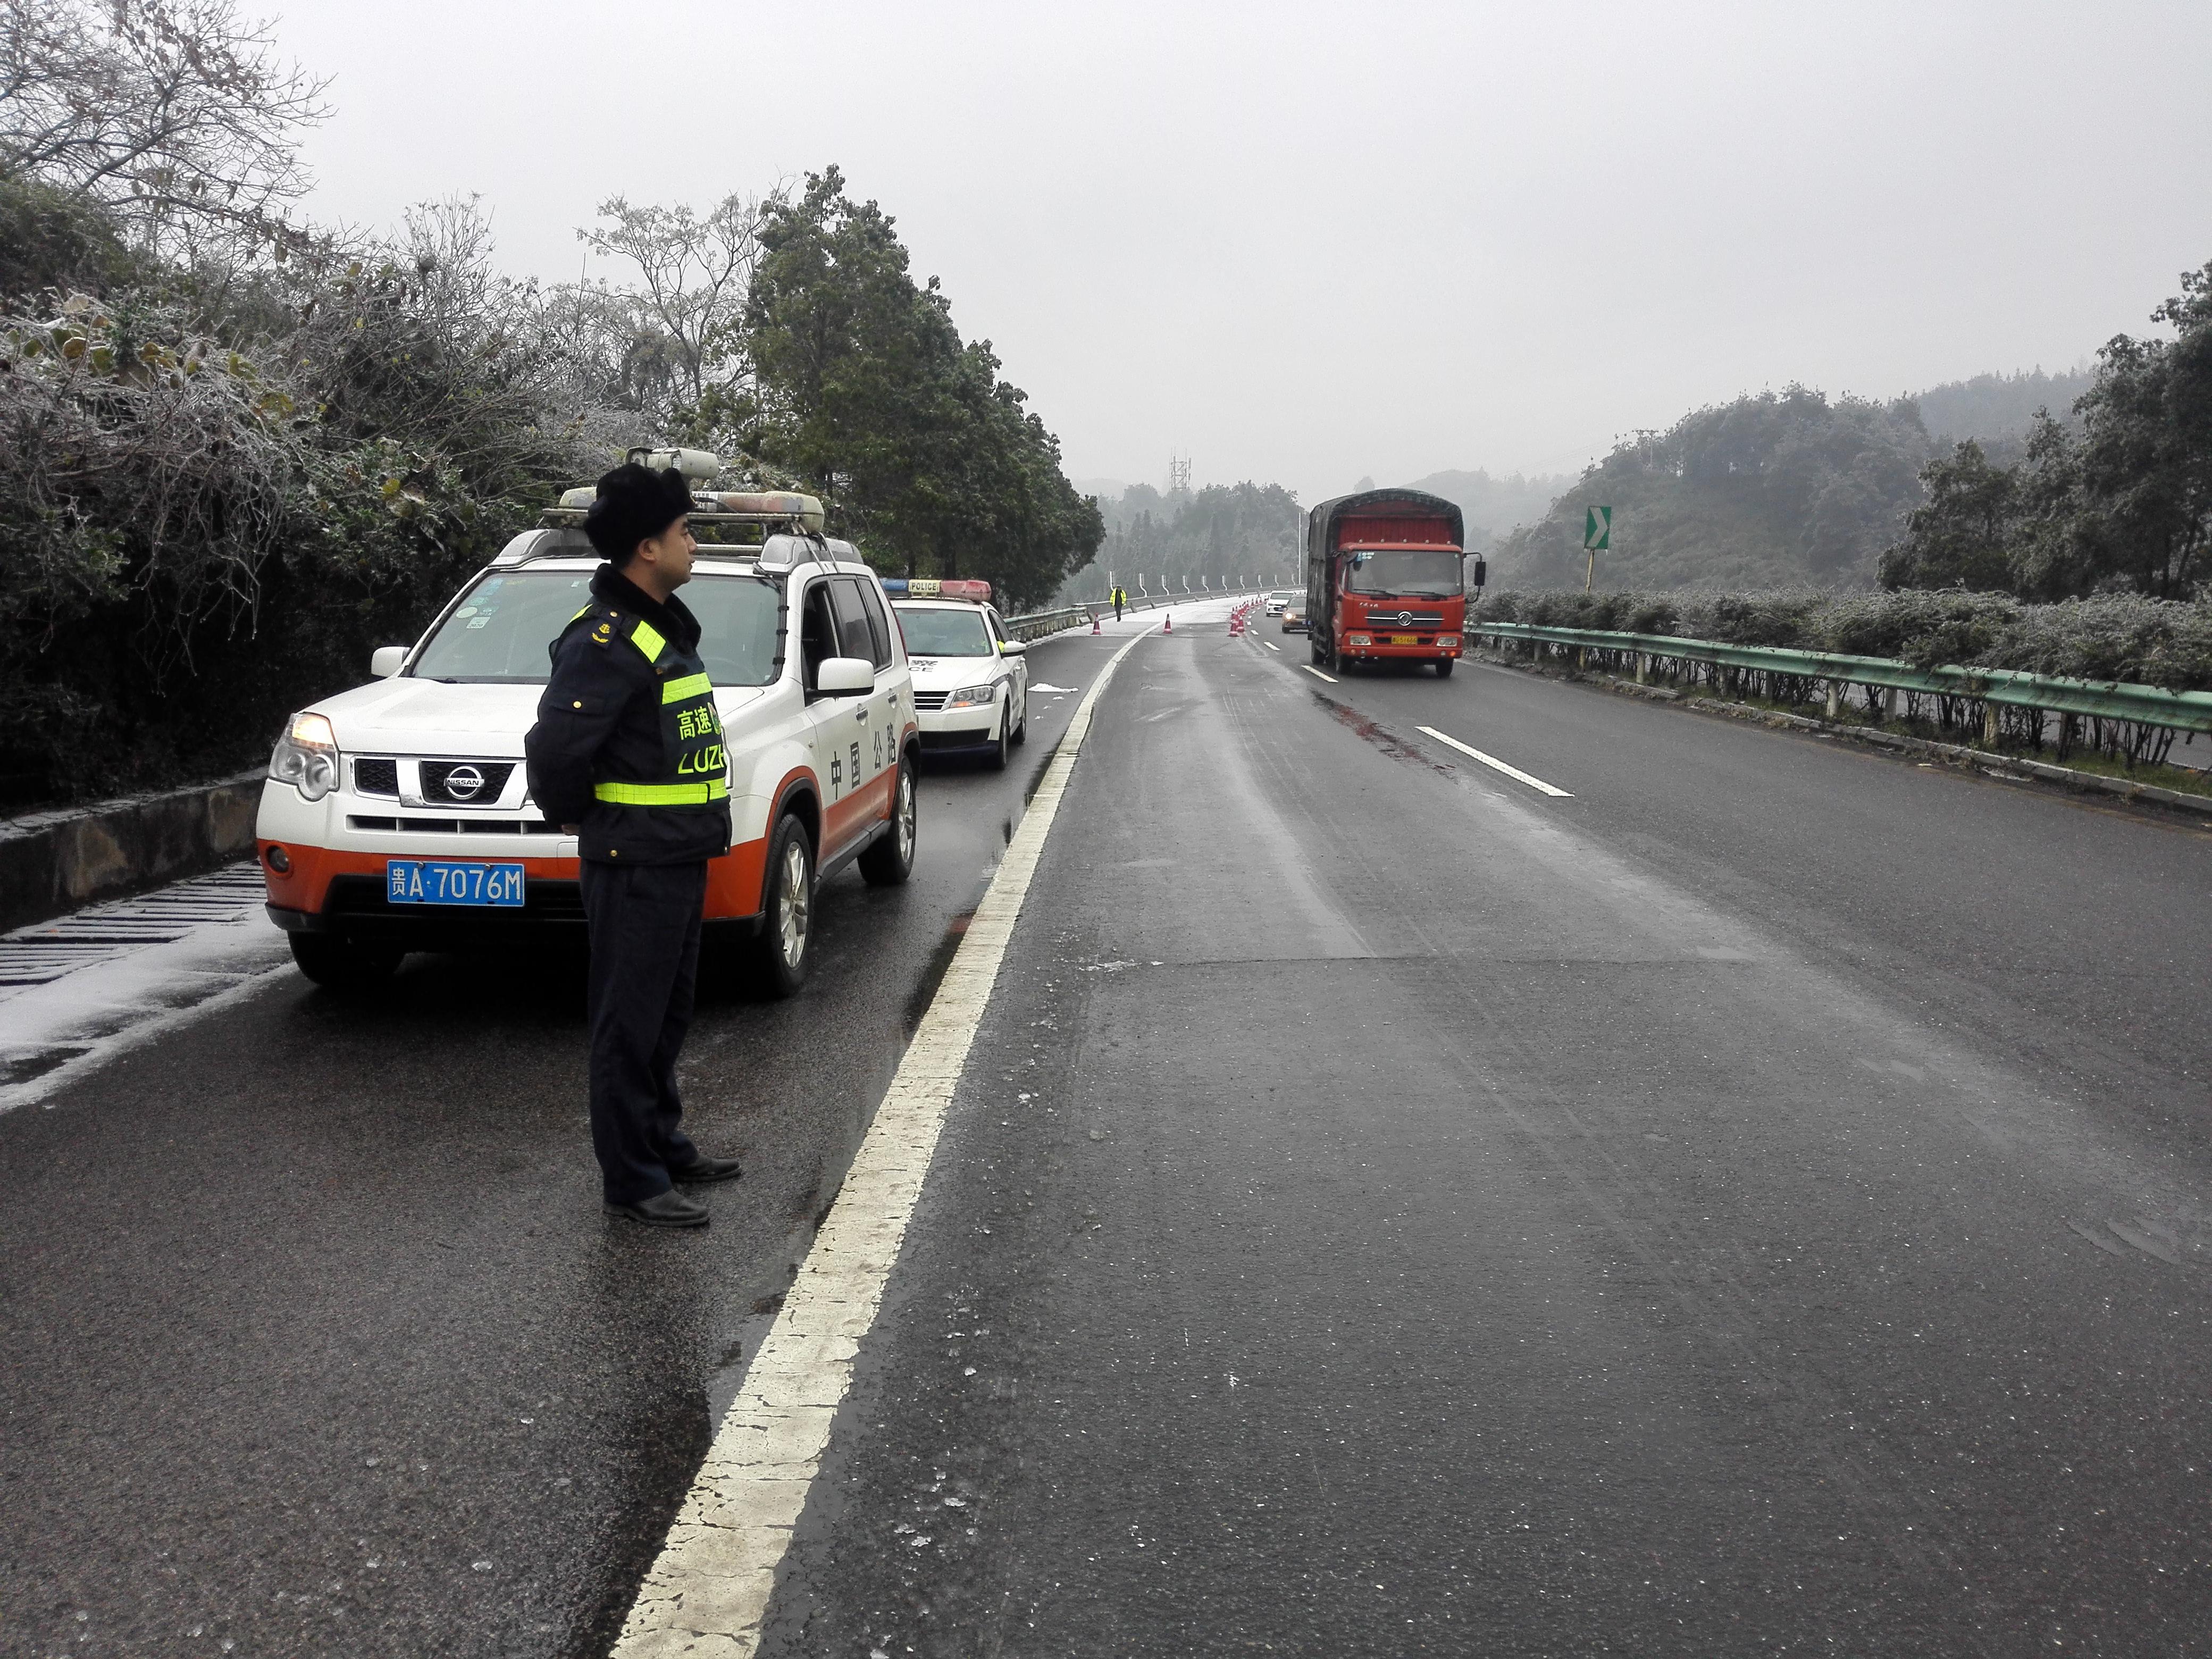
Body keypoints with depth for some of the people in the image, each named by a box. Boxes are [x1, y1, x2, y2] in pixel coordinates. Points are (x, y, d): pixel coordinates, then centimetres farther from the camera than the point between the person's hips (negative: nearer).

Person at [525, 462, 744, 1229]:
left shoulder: (665, 627, 14)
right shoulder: (606, 639, -19)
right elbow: (554, 746, -27)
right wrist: (574, 815, -10)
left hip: (681, 856, 10)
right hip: (634, 865, -10)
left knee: (666, 1016, 20)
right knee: (630, 1023, 0)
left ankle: (663, 1143, 34)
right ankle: (632, 1181, 9)